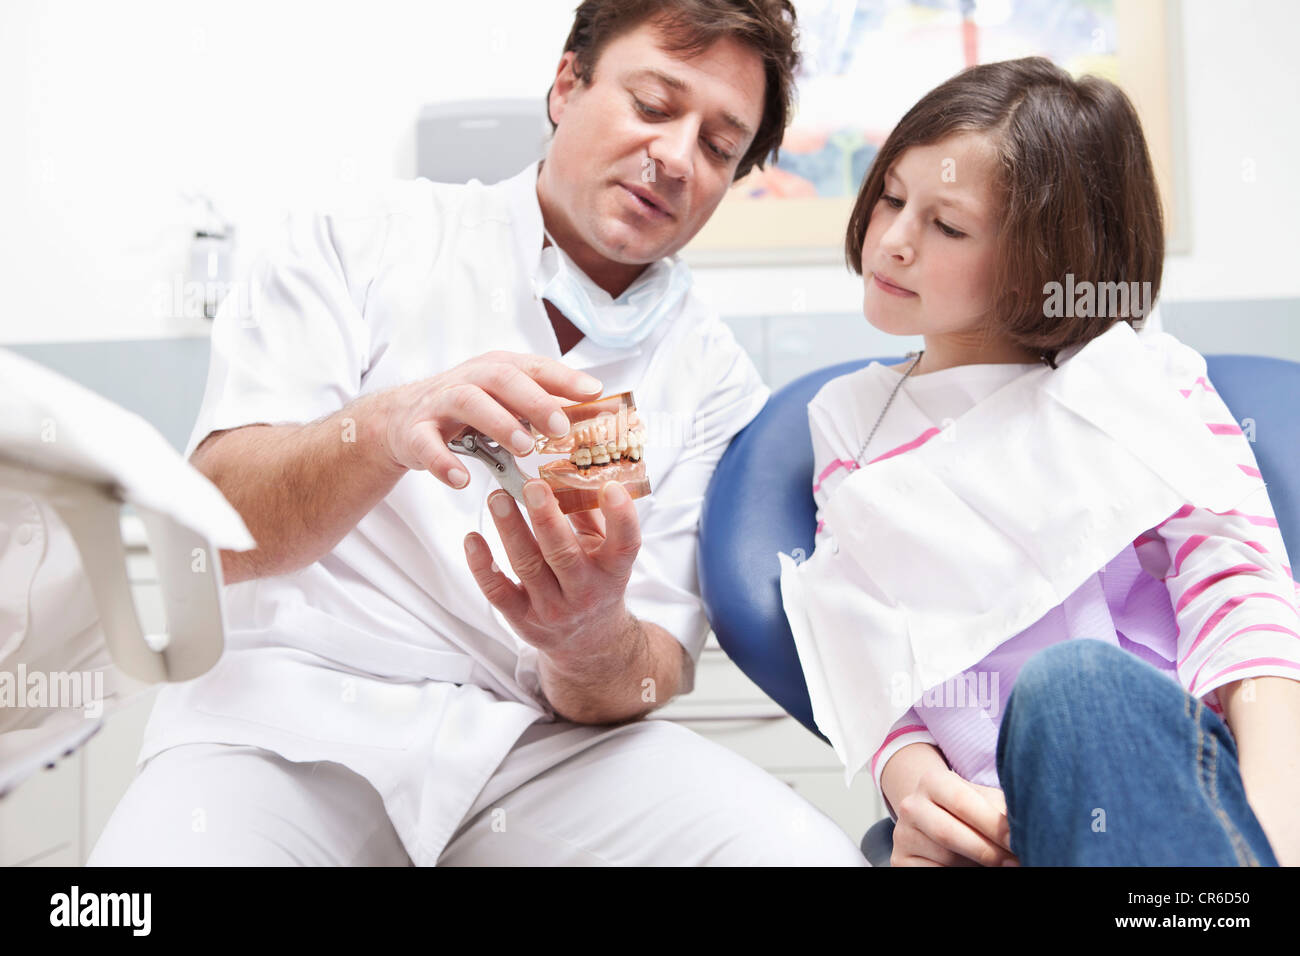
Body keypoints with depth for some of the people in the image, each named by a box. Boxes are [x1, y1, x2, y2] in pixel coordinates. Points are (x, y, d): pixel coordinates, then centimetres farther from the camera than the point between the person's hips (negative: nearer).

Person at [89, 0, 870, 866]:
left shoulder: (718, 385, 5)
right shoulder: (371, 244, 1)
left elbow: (645, 682, -1)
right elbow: (215, 530, -8)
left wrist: (593, 642, -25)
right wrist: (386, 428, -29)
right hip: (302, 710, -1)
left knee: (807, 851, -23)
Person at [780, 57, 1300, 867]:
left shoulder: (1133, 375, 11)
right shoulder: (851, 418, 20)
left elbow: (1233, 574, -4)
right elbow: (862, 645, 11)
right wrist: (908, 771, -12)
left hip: (1168, 744, 1)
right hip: (984, 807, -1)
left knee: (1074, 679, -35)